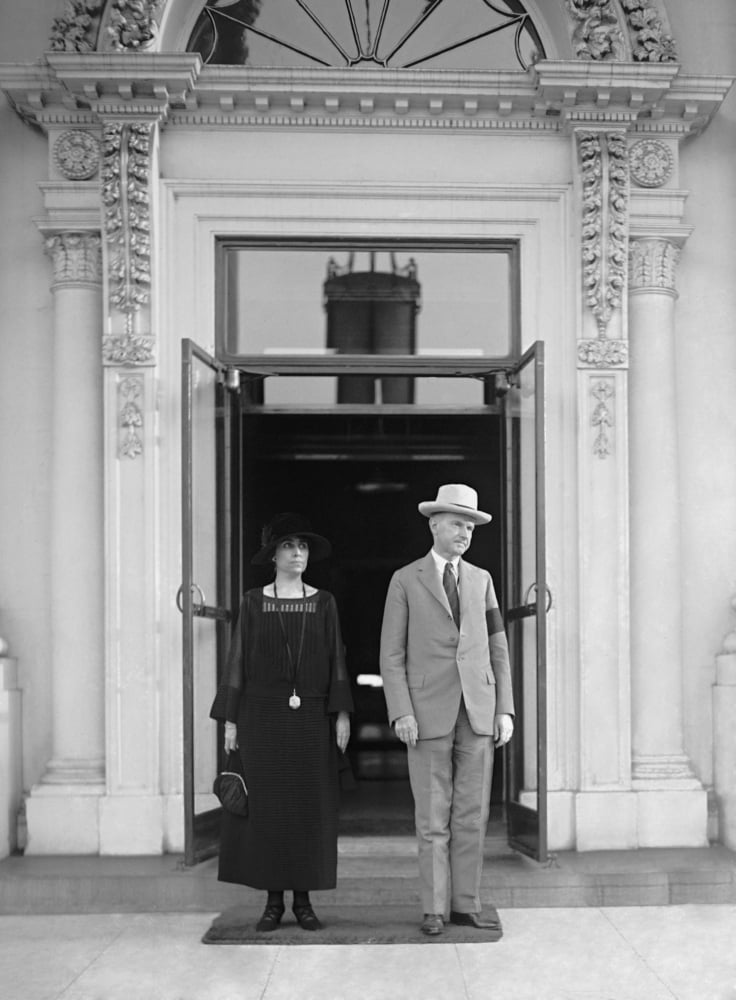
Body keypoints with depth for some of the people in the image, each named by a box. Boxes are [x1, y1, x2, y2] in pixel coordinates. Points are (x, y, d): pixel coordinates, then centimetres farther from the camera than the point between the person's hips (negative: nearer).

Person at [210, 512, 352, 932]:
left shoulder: (324, 602, 5)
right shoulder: (253, 602, 3)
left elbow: (336, 659, 4)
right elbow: (239, 660, 3)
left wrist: (343, 713, -5)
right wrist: (230, 719, -1)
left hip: (311, 718, 1)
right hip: (264, 714, -1)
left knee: (310, 806, 1)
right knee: (266, 805, 0)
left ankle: (303, 900, 12)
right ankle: (274, 901, 11)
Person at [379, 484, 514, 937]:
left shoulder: (481, 579, 12)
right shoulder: (405, 580, 2)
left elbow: (498, 650, 11)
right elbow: (392, 655, -1)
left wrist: (505, 710, 2)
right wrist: (401, 713, -12)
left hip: (478, 712, 3)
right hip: (428, 713, -3)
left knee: (472, 815, 5)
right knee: (433, 818, 1)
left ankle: (466, 904, 14)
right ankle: (435, 908, 11)